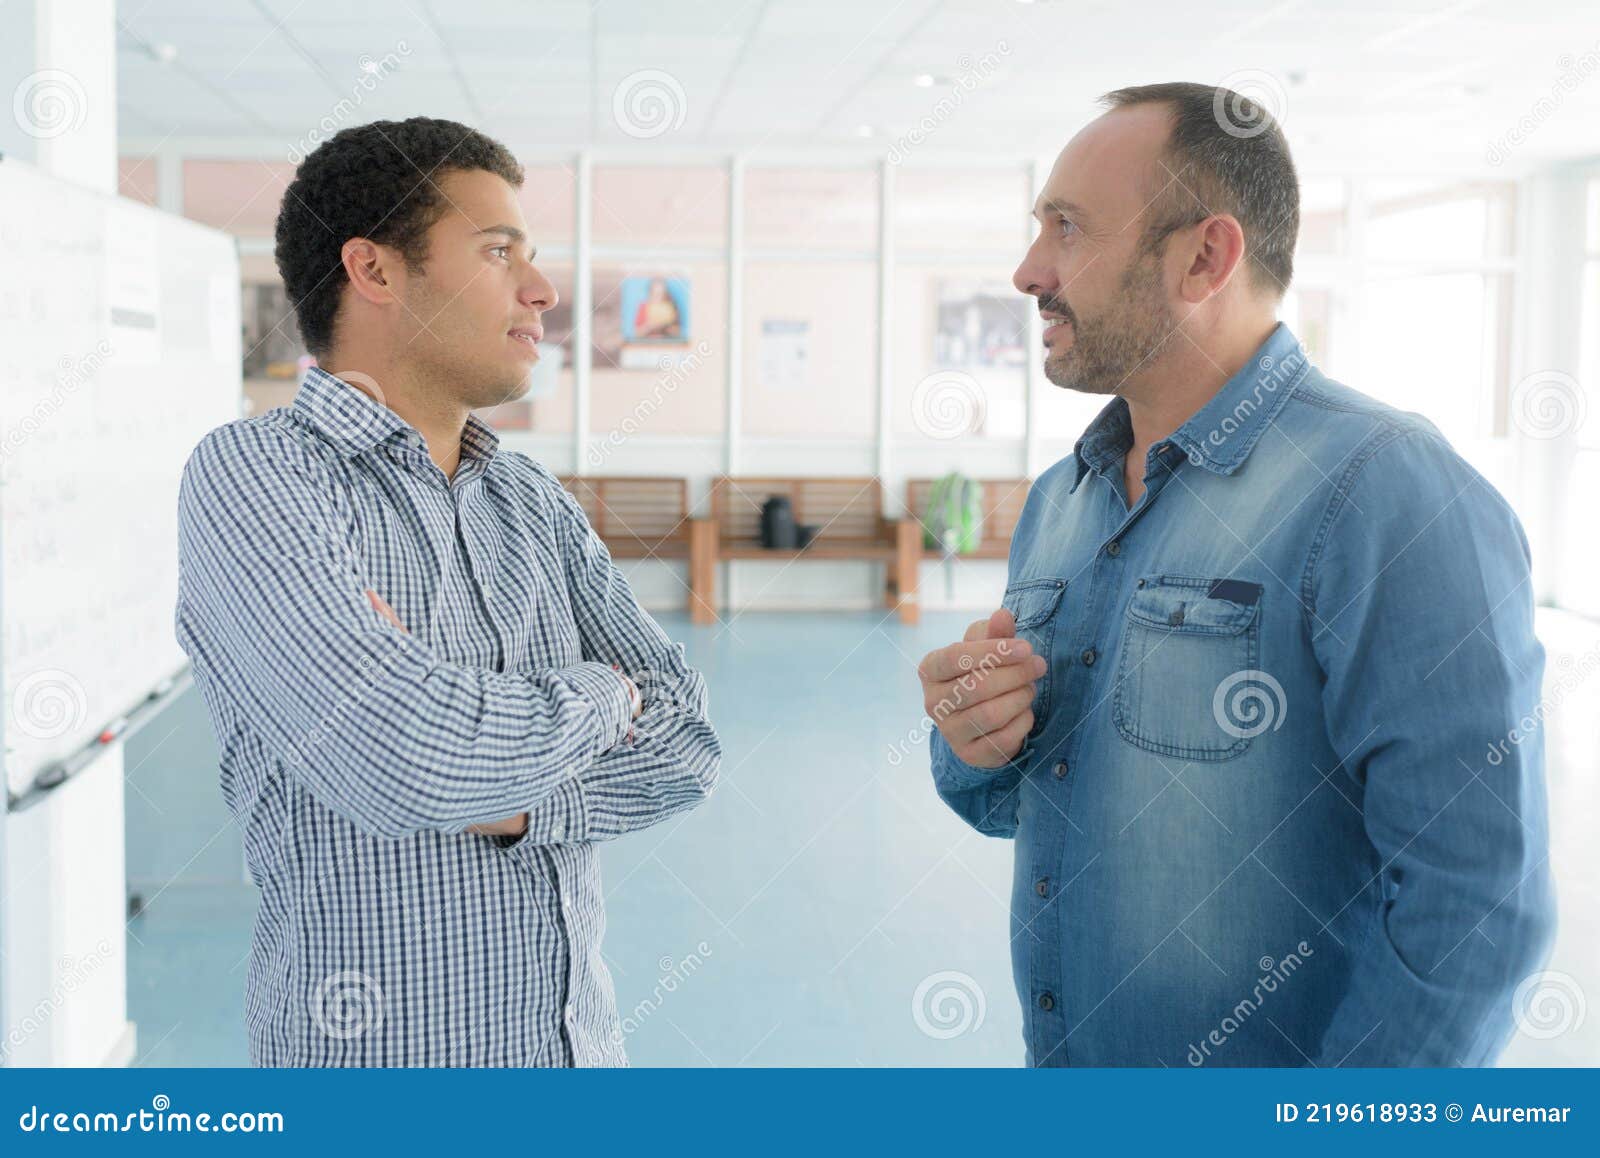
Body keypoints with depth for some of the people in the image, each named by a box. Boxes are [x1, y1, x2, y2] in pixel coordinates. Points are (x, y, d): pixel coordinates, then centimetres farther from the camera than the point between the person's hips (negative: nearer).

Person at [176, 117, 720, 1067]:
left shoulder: (533, 502, 5)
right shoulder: (253, 476, -14)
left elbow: (687, 747, 0)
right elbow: (414, 767, -27)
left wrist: (512, 801, -17)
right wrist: (596, 696, -10)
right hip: (383, 1058, -6)